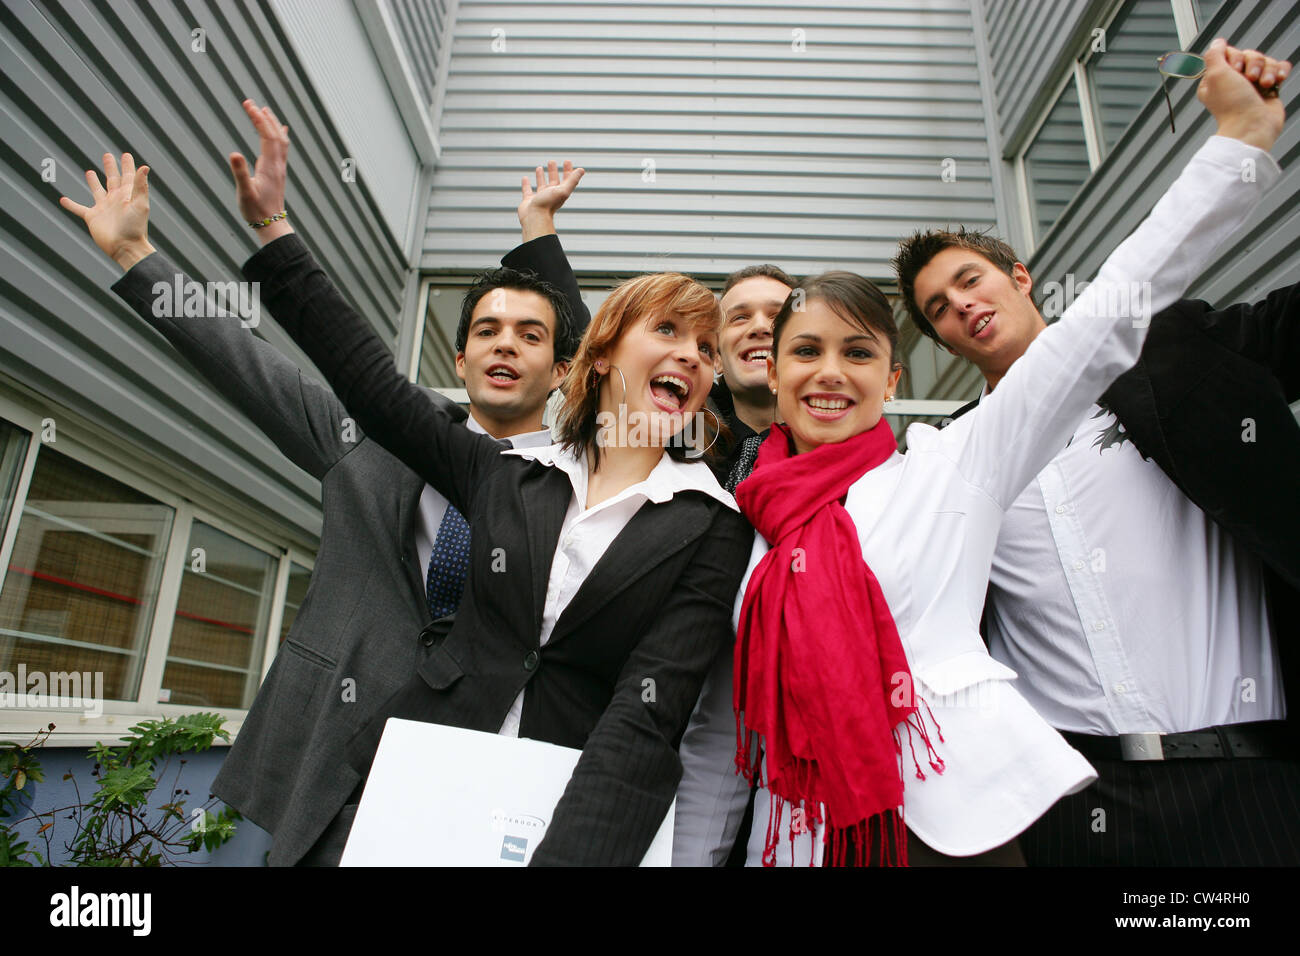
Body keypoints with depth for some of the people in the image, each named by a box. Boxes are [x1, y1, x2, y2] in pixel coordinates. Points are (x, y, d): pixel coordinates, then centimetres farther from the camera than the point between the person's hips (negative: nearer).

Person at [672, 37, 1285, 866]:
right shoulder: (747, 528, 7)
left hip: (969, 810, -2)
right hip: (808, 832, 3)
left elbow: (1106, 322, -2)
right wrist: (690, 857, 9)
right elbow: (719, 732, 10)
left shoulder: (947, 467, 2)